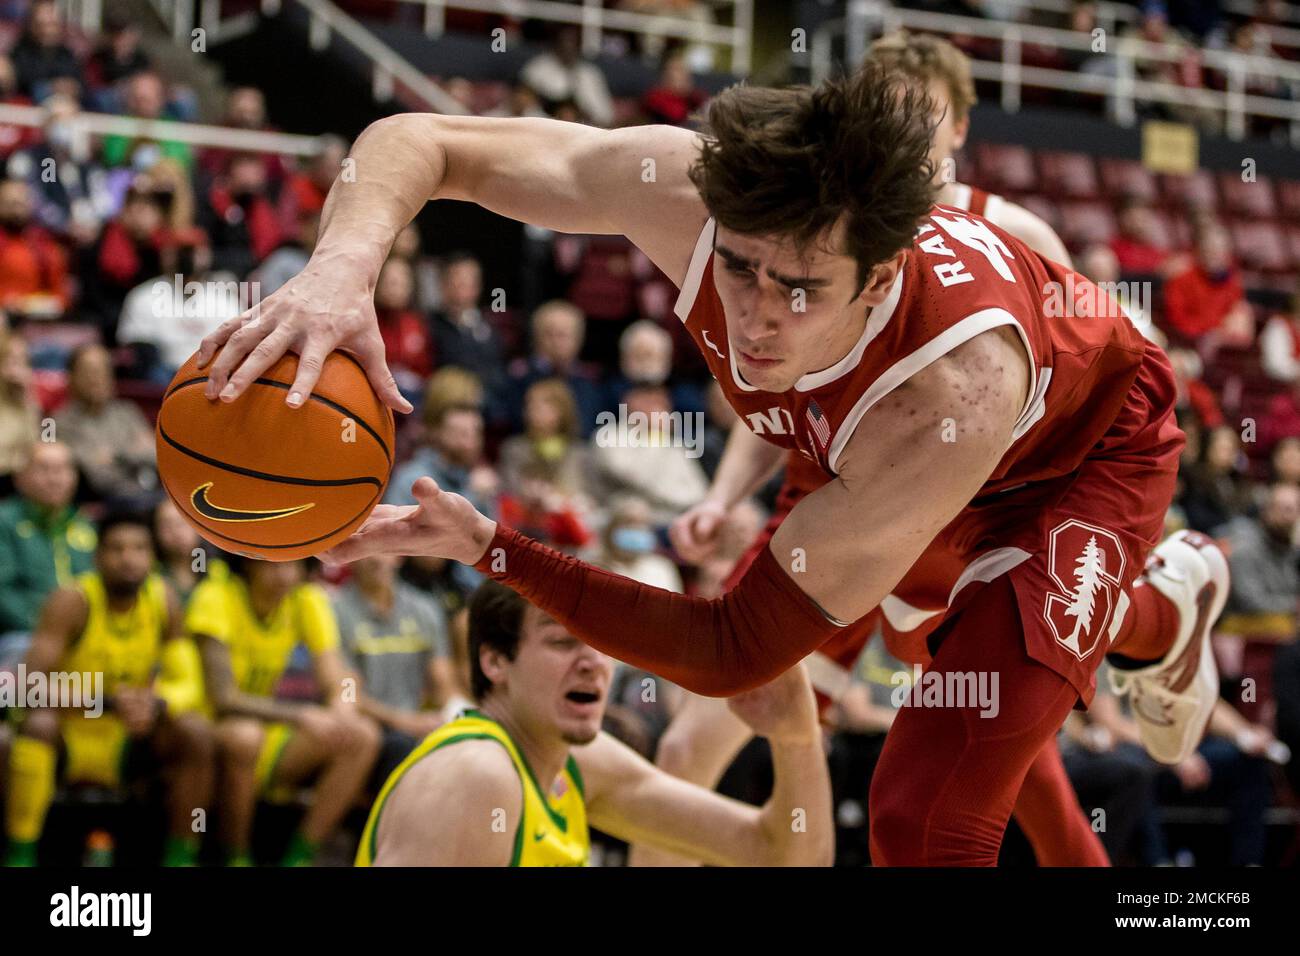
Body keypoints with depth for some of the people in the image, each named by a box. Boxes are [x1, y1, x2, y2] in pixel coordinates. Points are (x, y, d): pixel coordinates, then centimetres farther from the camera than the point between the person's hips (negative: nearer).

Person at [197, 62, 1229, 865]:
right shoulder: (687, 189, -38)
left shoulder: (953, 390, -48)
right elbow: (415, 140, -28)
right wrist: (343, 265, -50)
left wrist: (489, 547, -47)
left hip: (1085, 450, -6)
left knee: (929, 818, -24)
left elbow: (738, 652, -41)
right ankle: (1167, 604, 66)